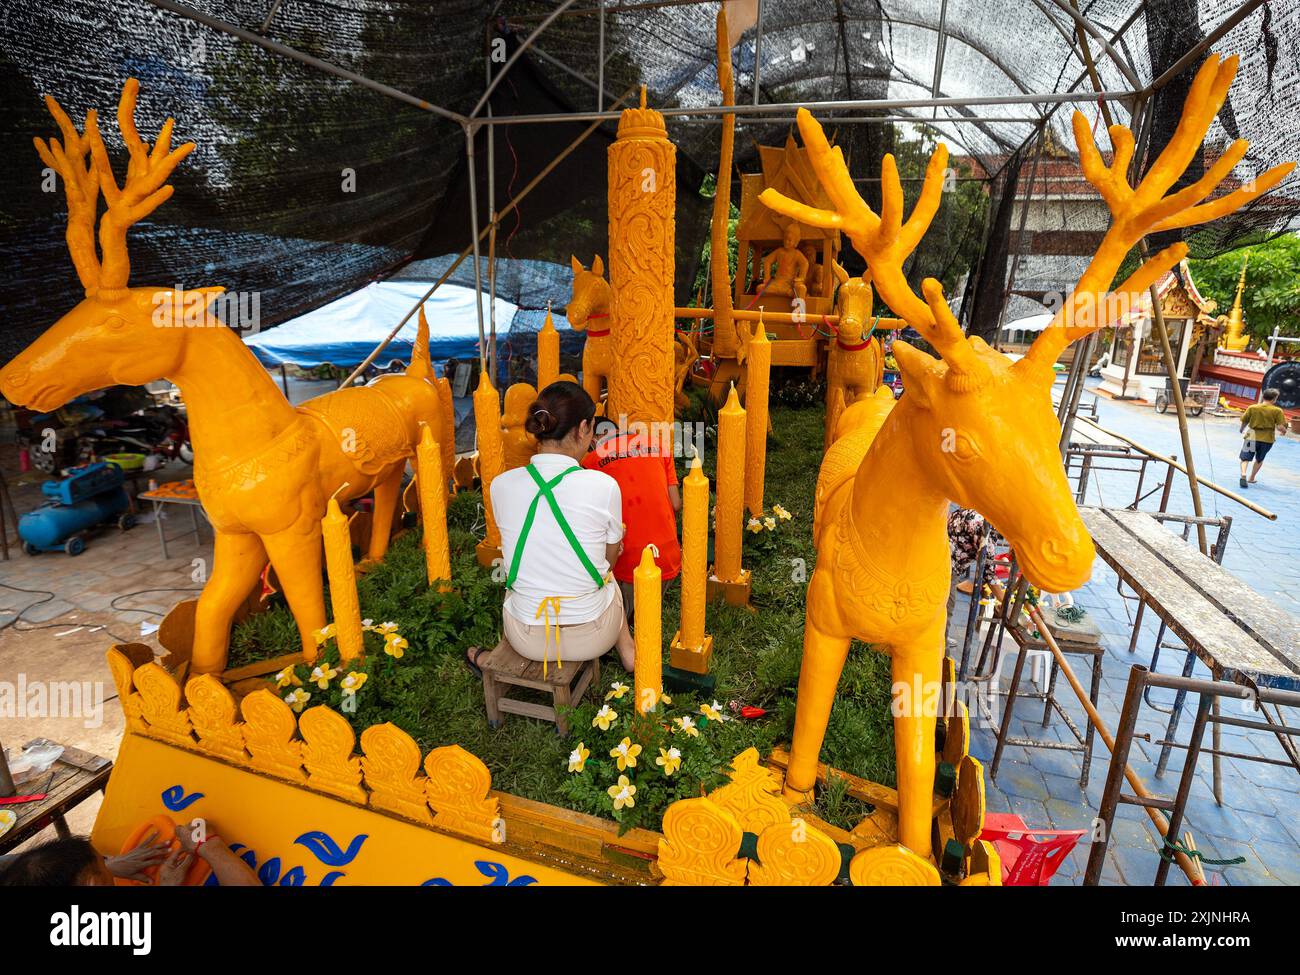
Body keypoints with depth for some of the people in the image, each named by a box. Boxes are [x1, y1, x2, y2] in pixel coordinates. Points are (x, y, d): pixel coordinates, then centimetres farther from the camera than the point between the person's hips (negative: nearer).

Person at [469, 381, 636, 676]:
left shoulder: (501, 485, -12)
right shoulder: (603, 486, -20)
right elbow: (610, 558, -3)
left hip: (526, 638, 1)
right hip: (593, 636, -1)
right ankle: (627, 651, 38)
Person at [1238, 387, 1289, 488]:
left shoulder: (1252, 408, -6)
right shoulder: (1277, 411, -10)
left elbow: (1244, 421, 4)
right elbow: (1280, 427, -12)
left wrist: (1242, 430, 25)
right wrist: (1284, 431, 11)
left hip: (1252, 437, 0)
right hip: (1267, 439, 1)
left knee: (1245, 458, 4)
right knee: (1259, 460, 21)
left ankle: (1243, 475, -21)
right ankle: (1251, 478, 29)